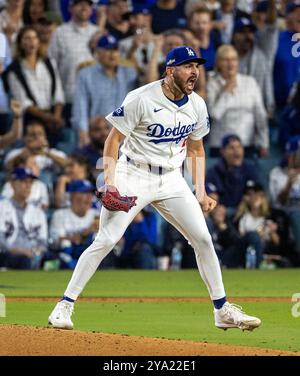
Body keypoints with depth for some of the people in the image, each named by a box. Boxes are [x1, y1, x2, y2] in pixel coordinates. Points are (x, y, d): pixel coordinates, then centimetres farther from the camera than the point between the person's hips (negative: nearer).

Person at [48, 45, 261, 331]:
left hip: (172, 181, 5)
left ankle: (222, 310, 12)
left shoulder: (197, 105, 2)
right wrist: (110, 182, -22)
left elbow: (196, 149, 15)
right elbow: (113, 139, -12)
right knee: (105, 241, -12)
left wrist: (200, 192, 9)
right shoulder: (141, 99, -16)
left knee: (203, 239, 1)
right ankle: (65, 305, -3)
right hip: (134, 177, -5)